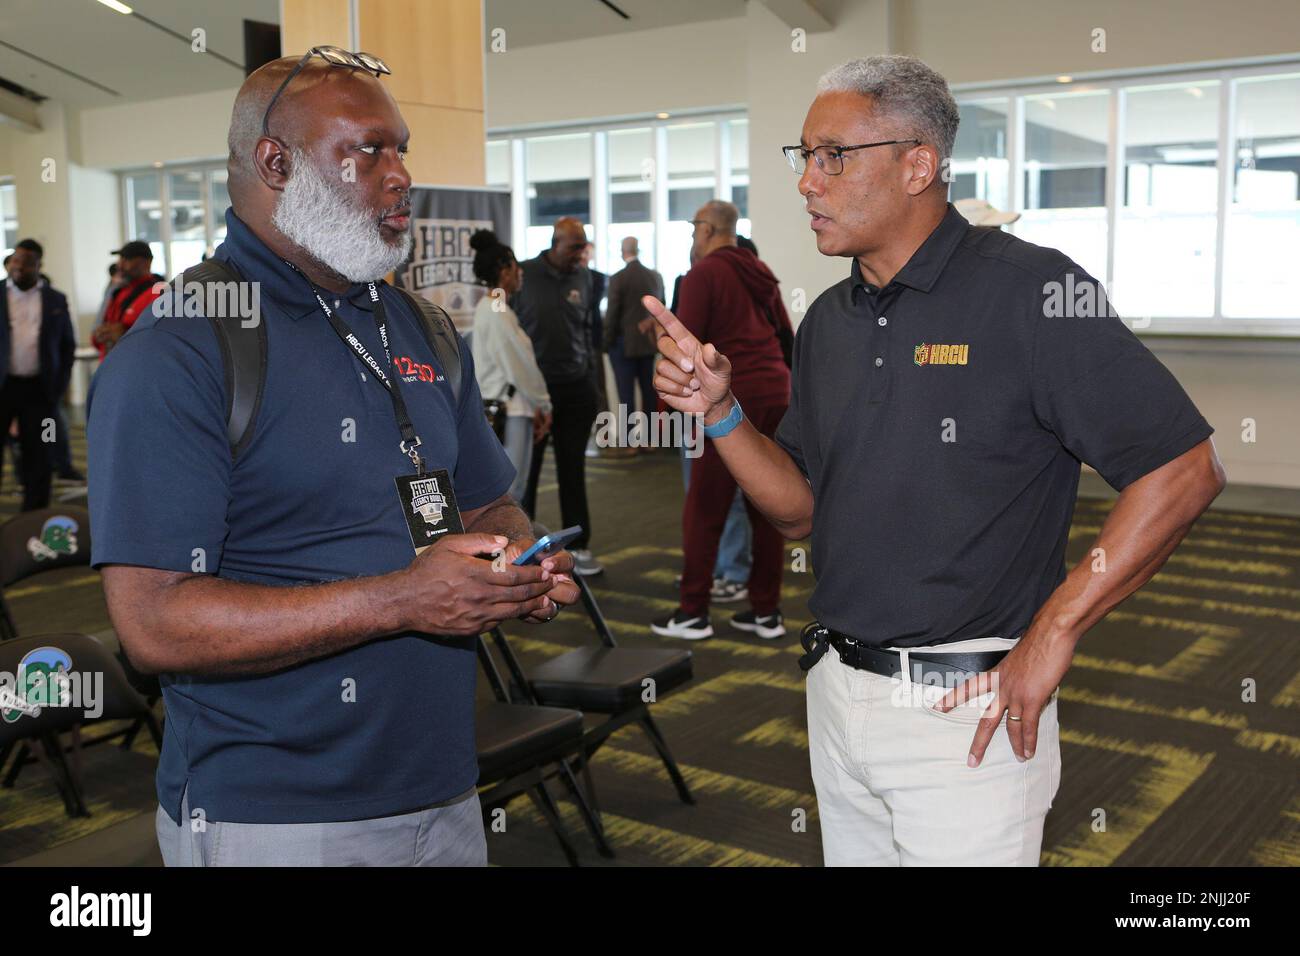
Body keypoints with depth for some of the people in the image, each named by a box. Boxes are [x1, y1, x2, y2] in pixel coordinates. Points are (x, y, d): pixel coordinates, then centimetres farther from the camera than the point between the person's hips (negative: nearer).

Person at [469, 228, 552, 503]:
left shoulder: (489, 307, 13)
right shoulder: (498, 313, -17)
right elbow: (521, 366, -16)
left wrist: (534, 405, 13)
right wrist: (543, 405, -5)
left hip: (496, 408, 10)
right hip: (509, 411, -10)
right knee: (509, 491, -6)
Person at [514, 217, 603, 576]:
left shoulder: (583, 277, 6)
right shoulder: (524, 275, -6)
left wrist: (591, 378, 11)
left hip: (576, 387, 3)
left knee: (573, 469, 8)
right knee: (526, 469, 6)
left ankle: (578, 545, 15)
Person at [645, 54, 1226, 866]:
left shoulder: (1030, 290, -14)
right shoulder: (827, 322, 8)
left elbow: (1185, 469, -16)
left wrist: (1054, 630, -16)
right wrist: (720, 410, -4)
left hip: (969, 712, -6)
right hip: (836, 694, 7)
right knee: (853, 856, 20)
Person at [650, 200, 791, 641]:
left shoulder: (703, 274, -5)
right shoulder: (760, 271, 15)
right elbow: (786, 332, 20)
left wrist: (657, 335, 5)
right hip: (775, 391, 7)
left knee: (704, 509, 1)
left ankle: (693, 613, 6)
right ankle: (766, 611, 15)